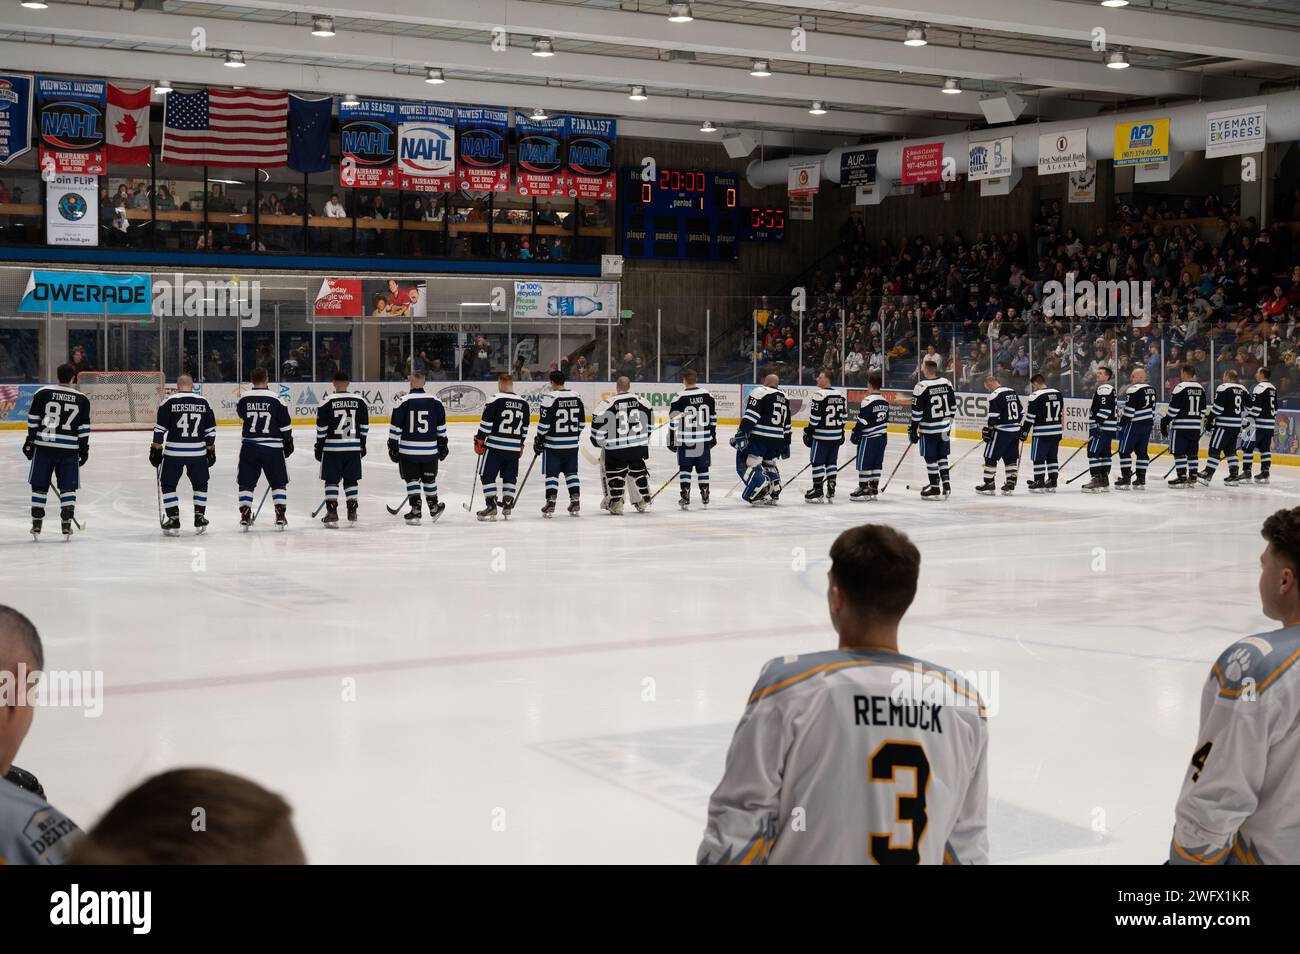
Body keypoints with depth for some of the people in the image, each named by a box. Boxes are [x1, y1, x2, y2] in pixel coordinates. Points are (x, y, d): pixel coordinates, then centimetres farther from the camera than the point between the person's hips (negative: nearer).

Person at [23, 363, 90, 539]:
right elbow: (84, 427, 4)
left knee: (39, 485, 9)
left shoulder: (42, 393, 0)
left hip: (44, 445, 0)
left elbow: (33, 420, 1)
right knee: (68, 487, 7)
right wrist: (84, 448, 12)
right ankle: (67, 525, 2)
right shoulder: (82, 399, 3)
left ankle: (36, 526, 10)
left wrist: (30, 441, 9)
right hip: (70, 449, 0)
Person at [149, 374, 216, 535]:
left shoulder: (169, 402, -3)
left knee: (168, 485, 11)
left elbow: (160, 429, -5)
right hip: (198, 452, 2)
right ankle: (199, 518, 19)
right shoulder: (204, 402, 4)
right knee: (200, 484, 21)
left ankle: (173, 521, 5)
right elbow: (211, 430, 8)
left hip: (174, 452, -2)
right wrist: (211, 450, 18)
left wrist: (156, 449, 3)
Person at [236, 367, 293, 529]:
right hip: (272, 446, -1)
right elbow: (285, 423, -3)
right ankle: (280, 515, 3)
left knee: (246, 481, 10)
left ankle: (245, 515, 5)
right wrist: (288, 441, 9)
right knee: (278, 481, 8)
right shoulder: (275, 398, -8)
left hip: (249, 445, 2)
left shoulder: (244, 398, -3)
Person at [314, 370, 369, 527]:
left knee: (331, 481, 4)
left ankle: (332, 514, 1)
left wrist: (319, 447, 3)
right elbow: (364, 426, 7)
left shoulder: (328, 401, -7)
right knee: (351, 480, 12)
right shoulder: (360, 401, 2)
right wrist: (362, 444, 18)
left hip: (332, 447, -3)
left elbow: (322, 427, -6)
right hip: (354, 448, 3)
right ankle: (352, 514, 14)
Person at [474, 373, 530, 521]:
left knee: (487, 475, 3)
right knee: (510, 477, 15)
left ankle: (491, 506, -3)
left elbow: (486, 423, -9)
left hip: (495, 446, -5)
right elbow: (525, 428, 15)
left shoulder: (495, 400, -8)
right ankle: (507, 506, 15)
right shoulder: (523, 403, 8)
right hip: (514, 448, 5)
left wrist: (479, 440, 1)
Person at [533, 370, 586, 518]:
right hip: (572, 443, 5)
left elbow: (544, 422, -14)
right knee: (571, 472, 14)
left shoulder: (550, 397, -13)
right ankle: (575, 502, 12)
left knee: (552, 473, 2)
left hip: (553, 443, -5)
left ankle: (550, 504, -2)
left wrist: (539, 439, -3)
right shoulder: (576, 396, 4)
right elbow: (581, 421, 11)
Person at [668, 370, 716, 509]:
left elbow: (673, 420, -8)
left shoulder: (680, 397, -10)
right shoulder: (707, 395, 2)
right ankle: (705, 496, 15)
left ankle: (685, 497, 1)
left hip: (686, 441, -3)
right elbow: (713, 417, 9)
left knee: (685, 468, 6)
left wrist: (671, 440, 0)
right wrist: (713, 435, 20)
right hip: (704, 440, 3)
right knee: (703, 468, 13)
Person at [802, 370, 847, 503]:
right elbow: (844, 416, 13)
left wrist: (809, 432, -7)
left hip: (821, 435, -7)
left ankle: (818, 490, 3)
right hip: (836, 436, 7)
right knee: (832, 462, 14)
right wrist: (841, 431, 21)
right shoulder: (840, 395, 8)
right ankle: (831, 490, 14)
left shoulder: (819, 395, -14)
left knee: (818, 462, 1)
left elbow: (815, 417, -16)